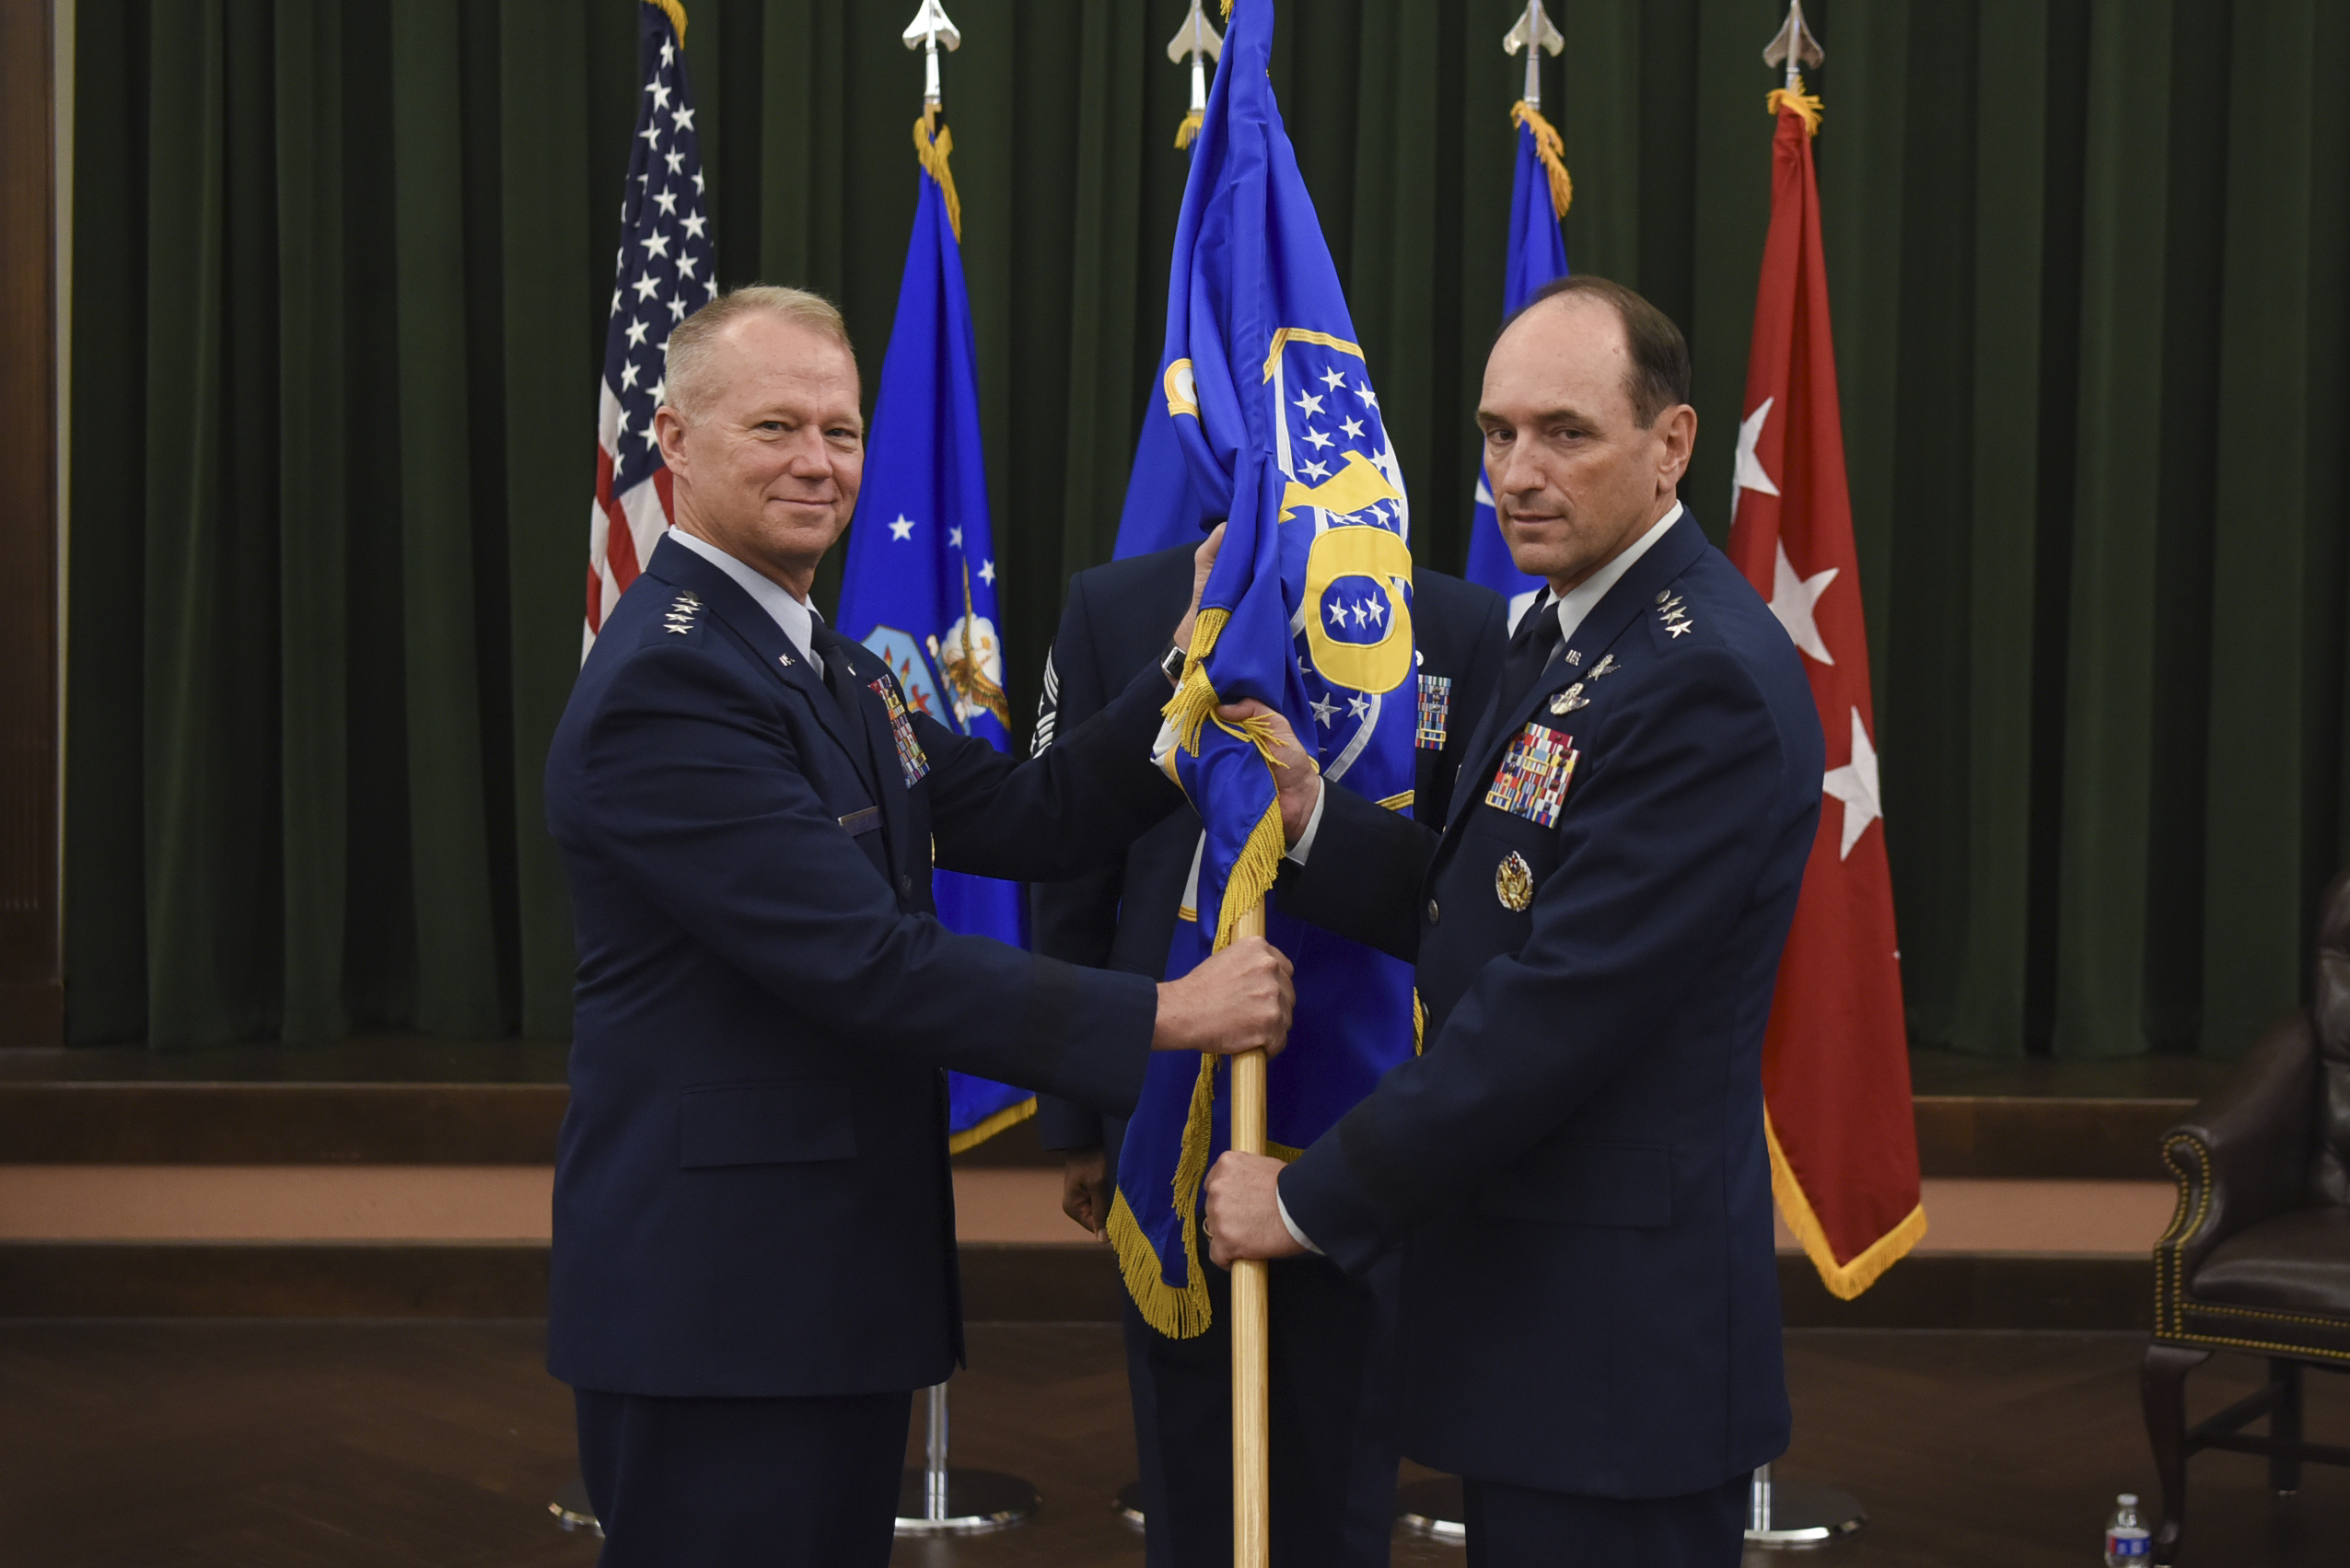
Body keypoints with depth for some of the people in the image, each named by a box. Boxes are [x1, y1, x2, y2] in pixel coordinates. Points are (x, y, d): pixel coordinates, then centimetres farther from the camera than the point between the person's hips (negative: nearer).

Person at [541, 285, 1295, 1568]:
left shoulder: (825, 665, 14)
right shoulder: (666, 683, -19)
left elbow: (1031, 821, 8)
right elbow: (867, 964, -24)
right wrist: (1164, 1015, -21)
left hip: (835, 1281, 10)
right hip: (714, 1303, -10)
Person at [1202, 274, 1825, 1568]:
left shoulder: (1706, 677, -21)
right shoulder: (1565, 631, 13)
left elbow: (1560, 1008, -24)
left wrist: (1311, 1198, -16)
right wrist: (1312, 819, -3)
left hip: (1617, 1337, -10)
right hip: (1523, 1301, 10)